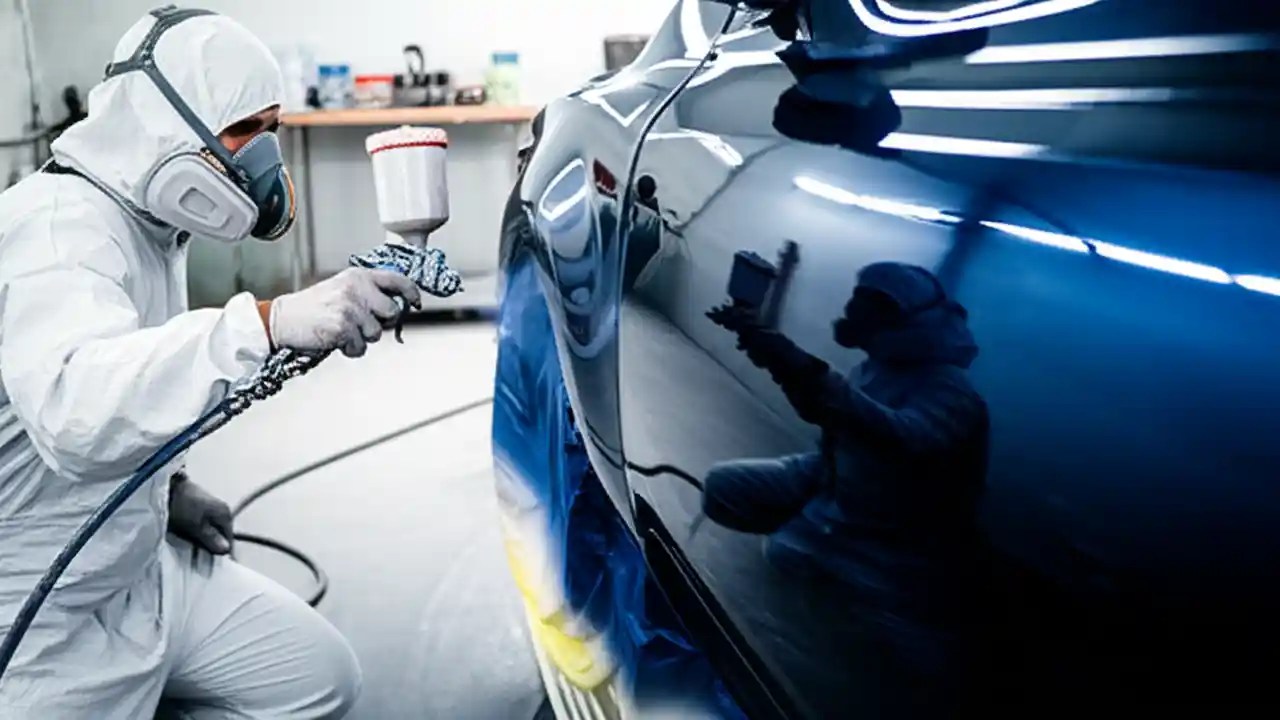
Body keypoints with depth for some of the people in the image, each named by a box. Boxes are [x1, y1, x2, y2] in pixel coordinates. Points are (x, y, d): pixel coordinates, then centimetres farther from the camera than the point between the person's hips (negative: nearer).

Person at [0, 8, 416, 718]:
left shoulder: (155, 226, 6)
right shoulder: (57, 225, -25)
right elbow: (74, 407, -45)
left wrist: (169, 483, 8)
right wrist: (268, 322, -56)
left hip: (146, 567, 9)